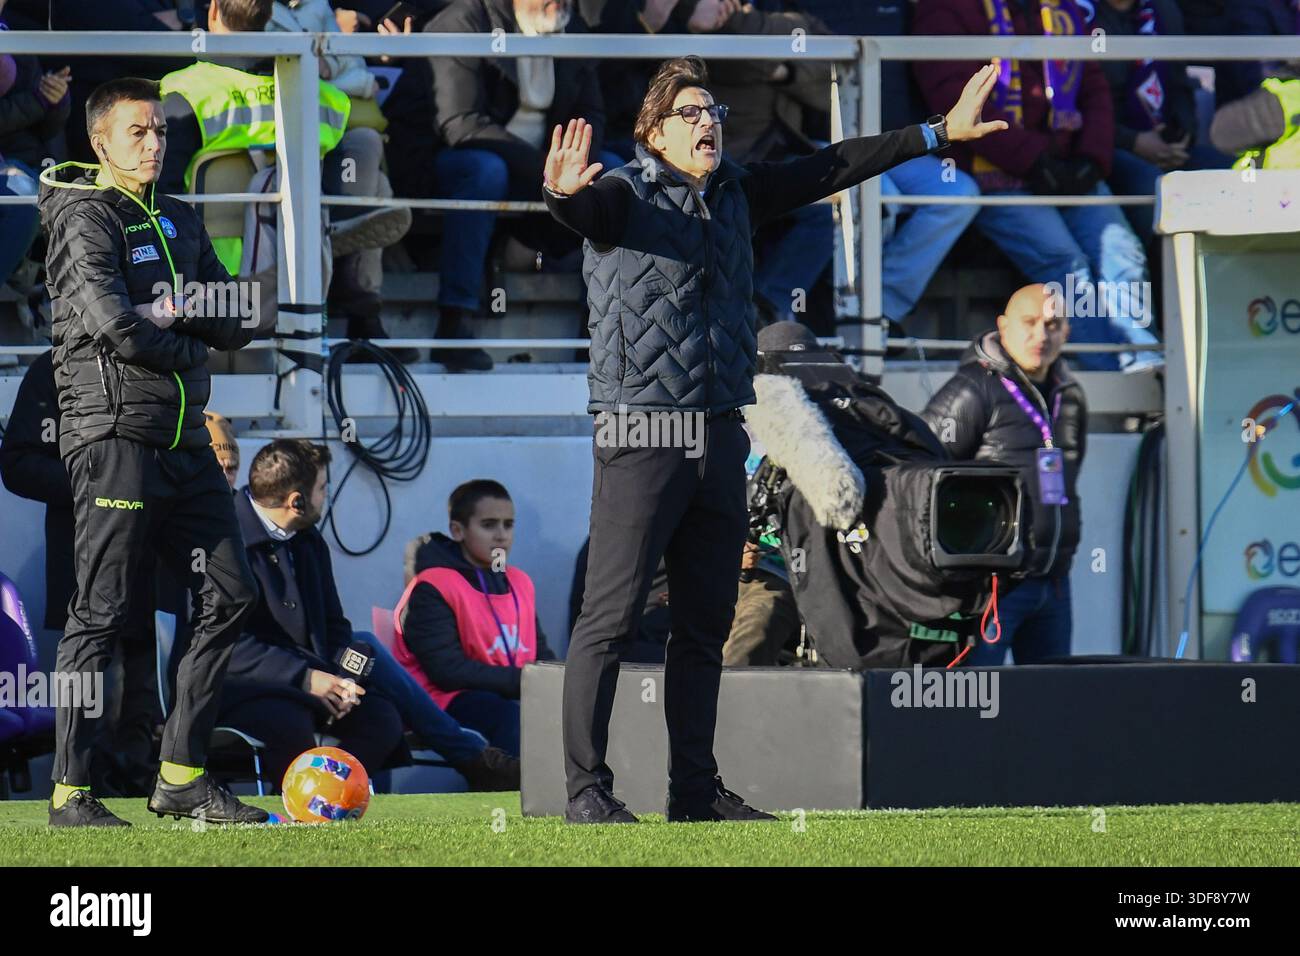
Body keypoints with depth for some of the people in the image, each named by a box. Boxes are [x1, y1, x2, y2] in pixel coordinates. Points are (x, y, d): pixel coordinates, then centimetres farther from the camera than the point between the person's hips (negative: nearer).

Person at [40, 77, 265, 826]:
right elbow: (116, 326, -20)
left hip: (184, 439, 8)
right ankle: (71, 791, -3)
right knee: (104, 615, -7)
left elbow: (239, 324, 13)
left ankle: (181, 776, 11)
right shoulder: (85, 217, -6)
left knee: (231, 594, 5)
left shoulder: (179, 221, 18)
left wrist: (178, 311, -6)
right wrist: (191, 346, -5)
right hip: (115, 433, -8)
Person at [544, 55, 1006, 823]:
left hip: (721, 438, 7)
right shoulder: (623, 197, -6)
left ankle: (696, 789, 16)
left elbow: (831, 168, 19)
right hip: (642, 435, -7)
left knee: (706, 627, 10)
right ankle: (586, 789, -6)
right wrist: (564, 194, -53)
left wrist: (939, 133, 20)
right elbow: (585, 211, -28)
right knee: (611, 620, -8)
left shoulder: (736, 196, 13)